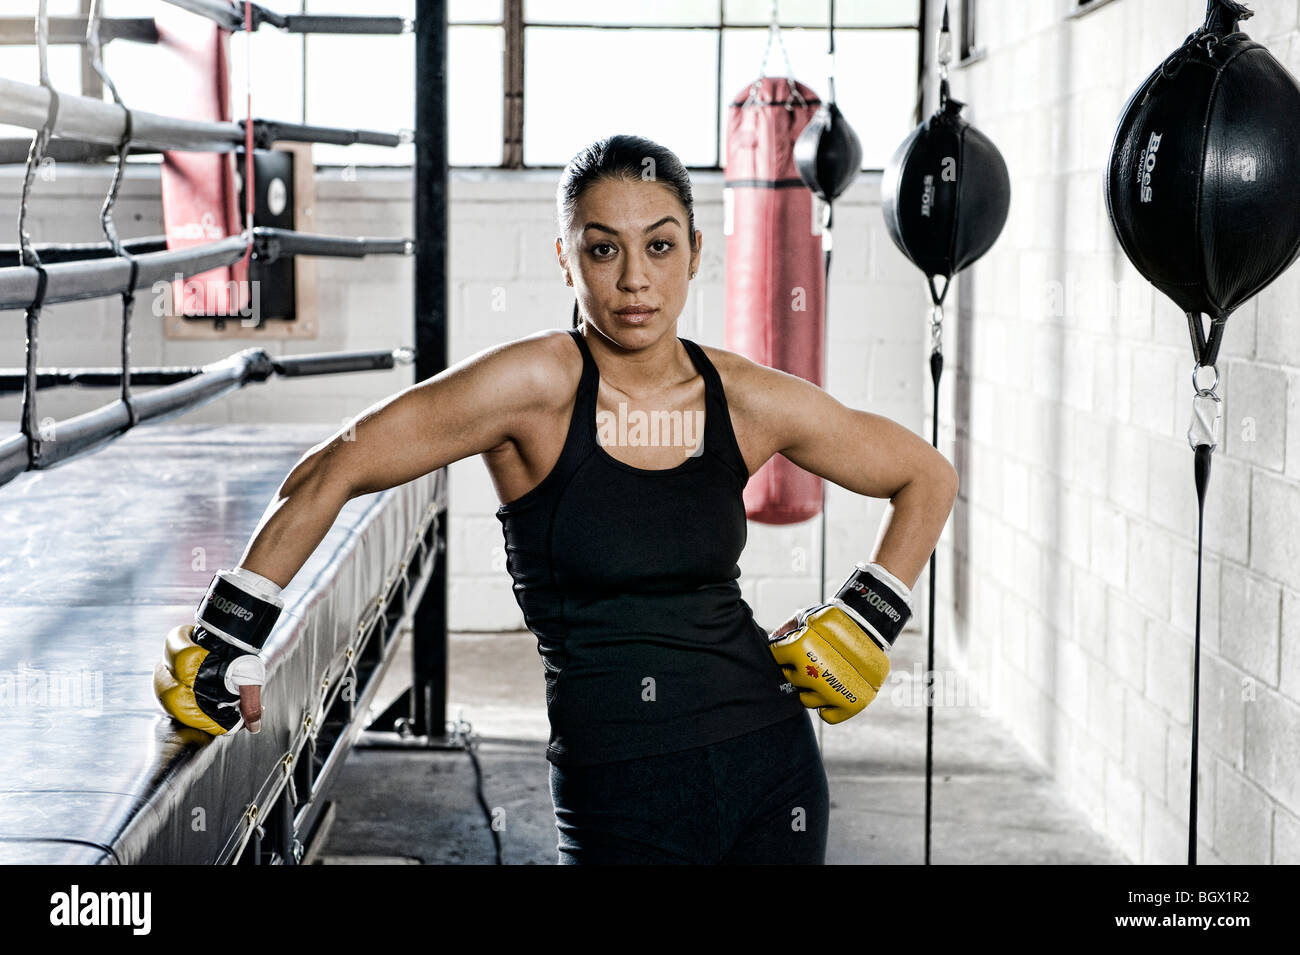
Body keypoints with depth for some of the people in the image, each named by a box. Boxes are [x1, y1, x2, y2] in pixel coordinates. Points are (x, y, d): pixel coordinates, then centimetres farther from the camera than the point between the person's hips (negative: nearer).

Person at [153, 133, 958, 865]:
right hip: (621, 796, -4)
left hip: (772, 761, 4)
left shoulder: (747, 401, 1)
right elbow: (332, 474, -11)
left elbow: (927, 477, 15)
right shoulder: (538, 386, -12)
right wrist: (231, 643, -8)